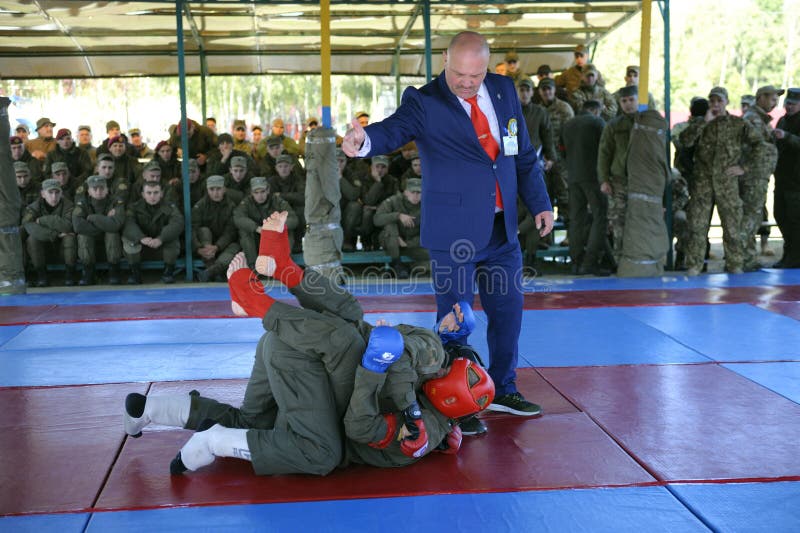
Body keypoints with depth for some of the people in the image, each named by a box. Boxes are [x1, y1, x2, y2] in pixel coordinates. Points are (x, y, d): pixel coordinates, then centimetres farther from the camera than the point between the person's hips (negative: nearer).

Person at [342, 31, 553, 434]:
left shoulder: (504, 91, 6)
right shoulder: (424, 102, -10)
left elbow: (524, 155, 13)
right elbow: (393, 131, -29)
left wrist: (539, 203, 9)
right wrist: (364, 140, -51)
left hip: (503, 229, 6)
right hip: (454, 233, -6)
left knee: (508, 310, 16)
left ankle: (503, 390, 35)